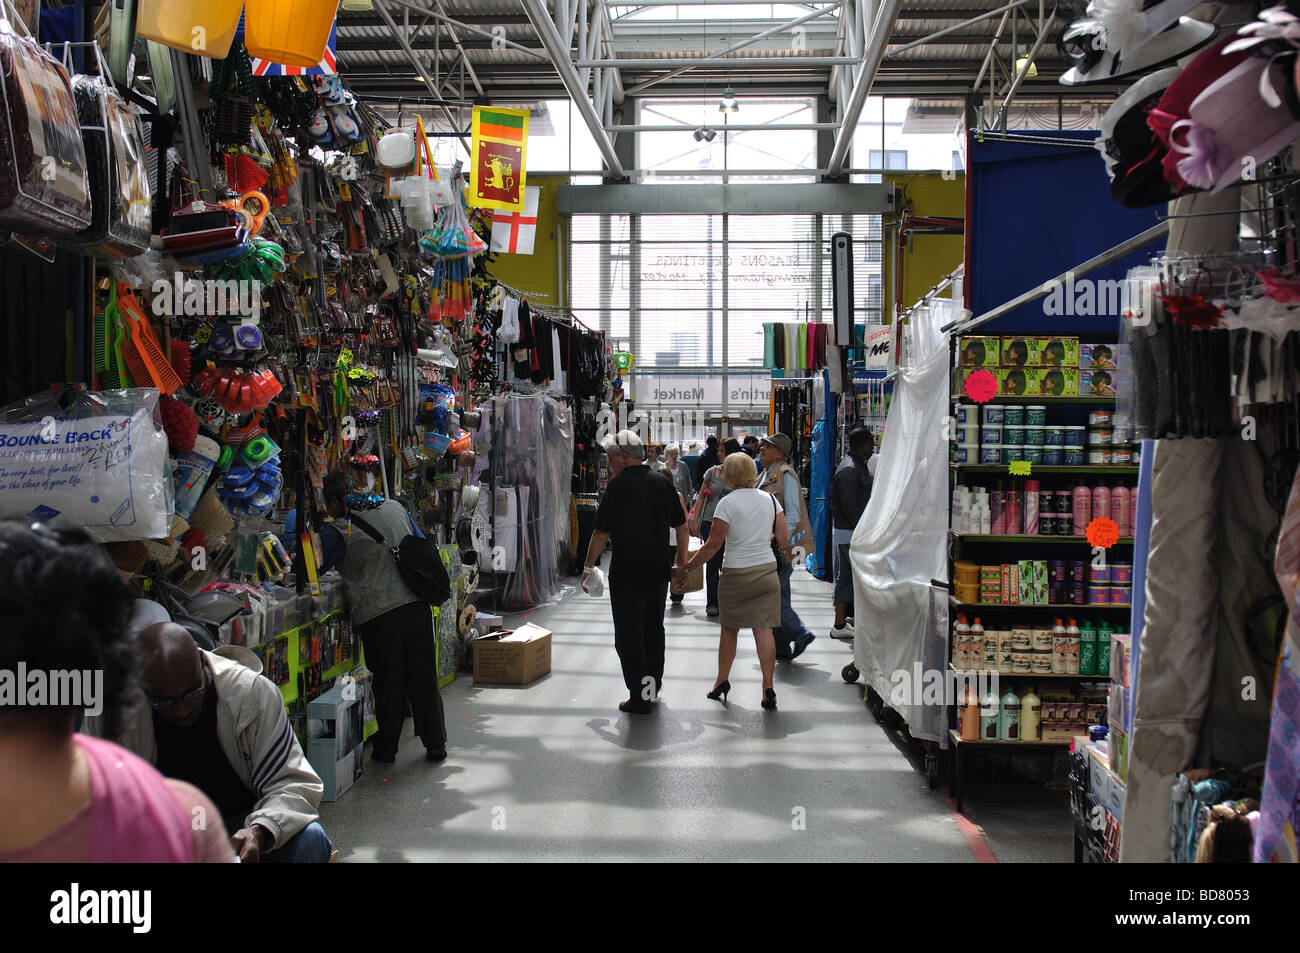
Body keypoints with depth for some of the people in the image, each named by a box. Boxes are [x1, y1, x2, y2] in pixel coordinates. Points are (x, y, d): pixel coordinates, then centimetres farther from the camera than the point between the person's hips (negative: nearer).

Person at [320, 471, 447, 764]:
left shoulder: (338, 532, -7)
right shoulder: (394, 508, 9)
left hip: (377, 614, -4)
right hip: (417, 605, 4)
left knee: (388, 684, 10)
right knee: (424, 679, 12)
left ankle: (385, 749, 20)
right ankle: (435, 745, 20)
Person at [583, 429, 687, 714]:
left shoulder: (618, 486, -13)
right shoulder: (663, 484, 5)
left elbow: (602, 533, -13)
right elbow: (682, 526, 9)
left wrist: (588, 567, -2)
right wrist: (682, 564, 18)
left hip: (626, 574, -6)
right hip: (659, 573, 6)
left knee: (629, 636, 3)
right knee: (654, 630, 19)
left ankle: (640, 697, 3)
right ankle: (654, 687, 30)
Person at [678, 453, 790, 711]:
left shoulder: (727, 503, -10)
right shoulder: (770, 499, 3)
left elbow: (713, 545, -10)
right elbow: (784, 541, 4)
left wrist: (687, 567, 0)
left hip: (736, 574, -3)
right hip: (767, 571, 3)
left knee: (729, 629, 12)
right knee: (764, 629, 2)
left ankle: (722, 681, 23)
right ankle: (768, 688, -2)